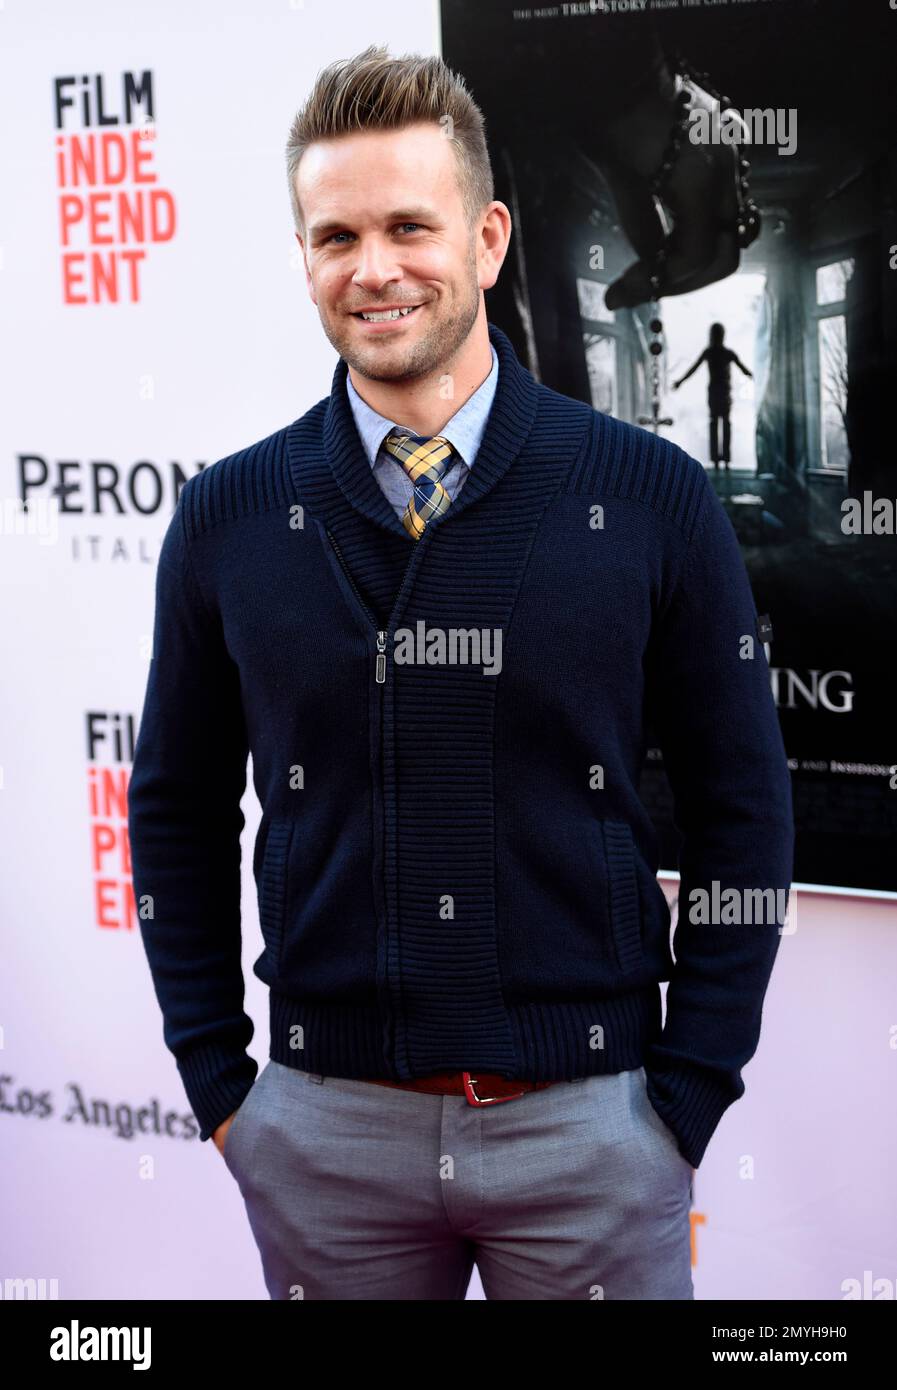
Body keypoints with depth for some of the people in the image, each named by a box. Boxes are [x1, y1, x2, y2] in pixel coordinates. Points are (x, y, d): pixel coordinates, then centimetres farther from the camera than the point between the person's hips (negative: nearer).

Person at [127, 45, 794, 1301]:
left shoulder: (652, 499, -5)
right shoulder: (229, 517, 0)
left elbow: (742, 811, 0)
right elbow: (177, 810, 9)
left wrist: (688, 1095, -3)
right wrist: (215, 1078, 4)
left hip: (589, 1117, -1)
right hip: (325, 1126, 2)